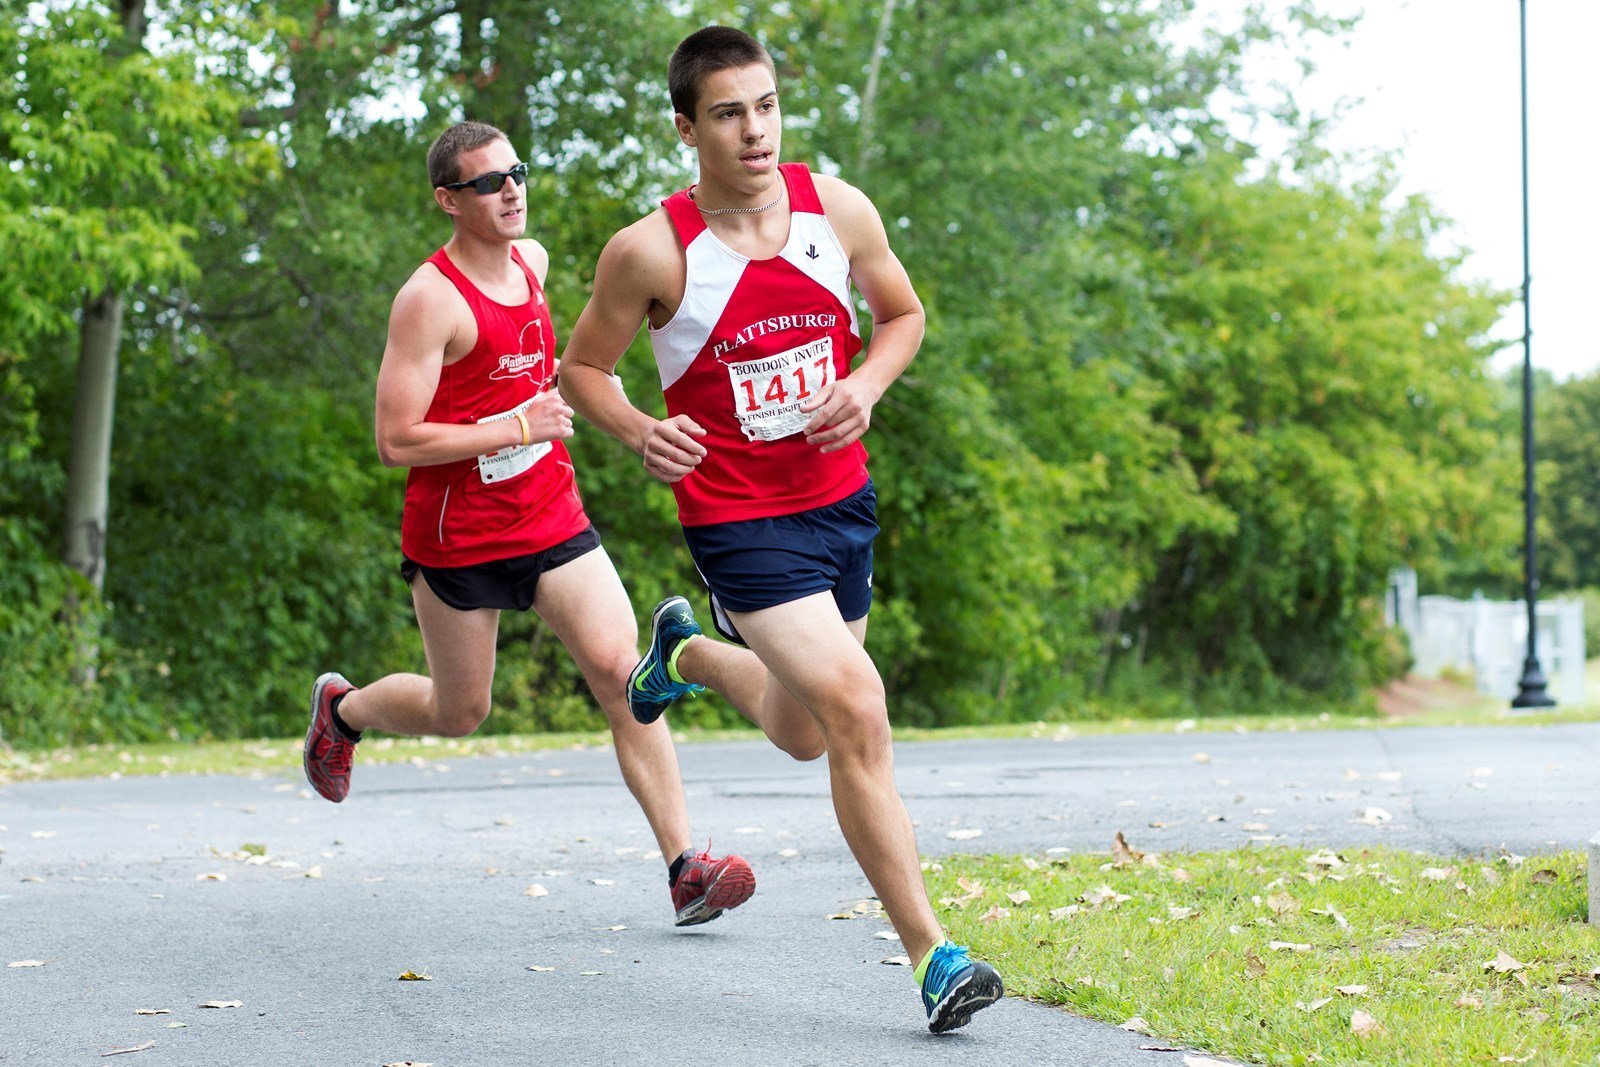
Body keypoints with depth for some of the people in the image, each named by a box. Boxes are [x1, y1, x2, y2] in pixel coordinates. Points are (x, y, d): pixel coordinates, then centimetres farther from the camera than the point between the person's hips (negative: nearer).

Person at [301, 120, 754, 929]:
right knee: (460, 713, 10)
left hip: (551, 518, 5)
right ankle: (342, 708, 43)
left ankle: (684, 865, -15)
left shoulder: (532, 261, 6)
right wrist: (515, 426, -23)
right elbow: (395, 441, -22)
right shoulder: (430, 298, -17)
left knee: (622, 669, -12)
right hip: (458, 536, -5)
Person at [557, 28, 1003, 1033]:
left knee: (800, 733, 20)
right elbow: (582, 367, -1)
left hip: (841, 500, 5)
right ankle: (932, 955, -12)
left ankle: (689, 652, 53)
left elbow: (904, 315, 12)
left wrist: (865, 386, -8)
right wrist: (640, 431, -21)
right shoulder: (650, 251, -15)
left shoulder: (839, 210, -5)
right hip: (738, 520, -5)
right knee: (857, 713, -19)